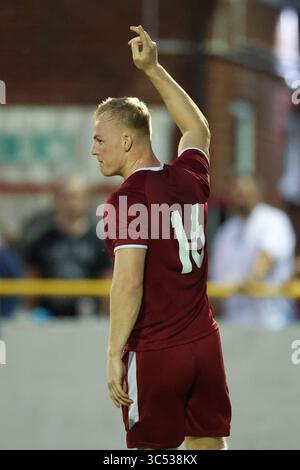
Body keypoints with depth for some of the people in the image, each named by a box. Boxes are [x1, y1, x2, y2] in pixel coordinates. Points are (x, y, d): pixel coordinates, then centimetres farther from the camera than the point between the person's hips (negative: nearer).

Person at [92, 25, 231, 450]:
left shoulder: (127, 200, -13)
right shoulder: (190, 179, 6)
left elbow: (129, 283, -20)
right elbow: (198, 128, 29)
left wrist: (114, 355, -15)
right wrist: (153, 69, 30)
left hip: (154, 353, -6)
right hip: (205, 344, 6)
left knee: (152, 450, 0)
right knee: (208, 445, 9)